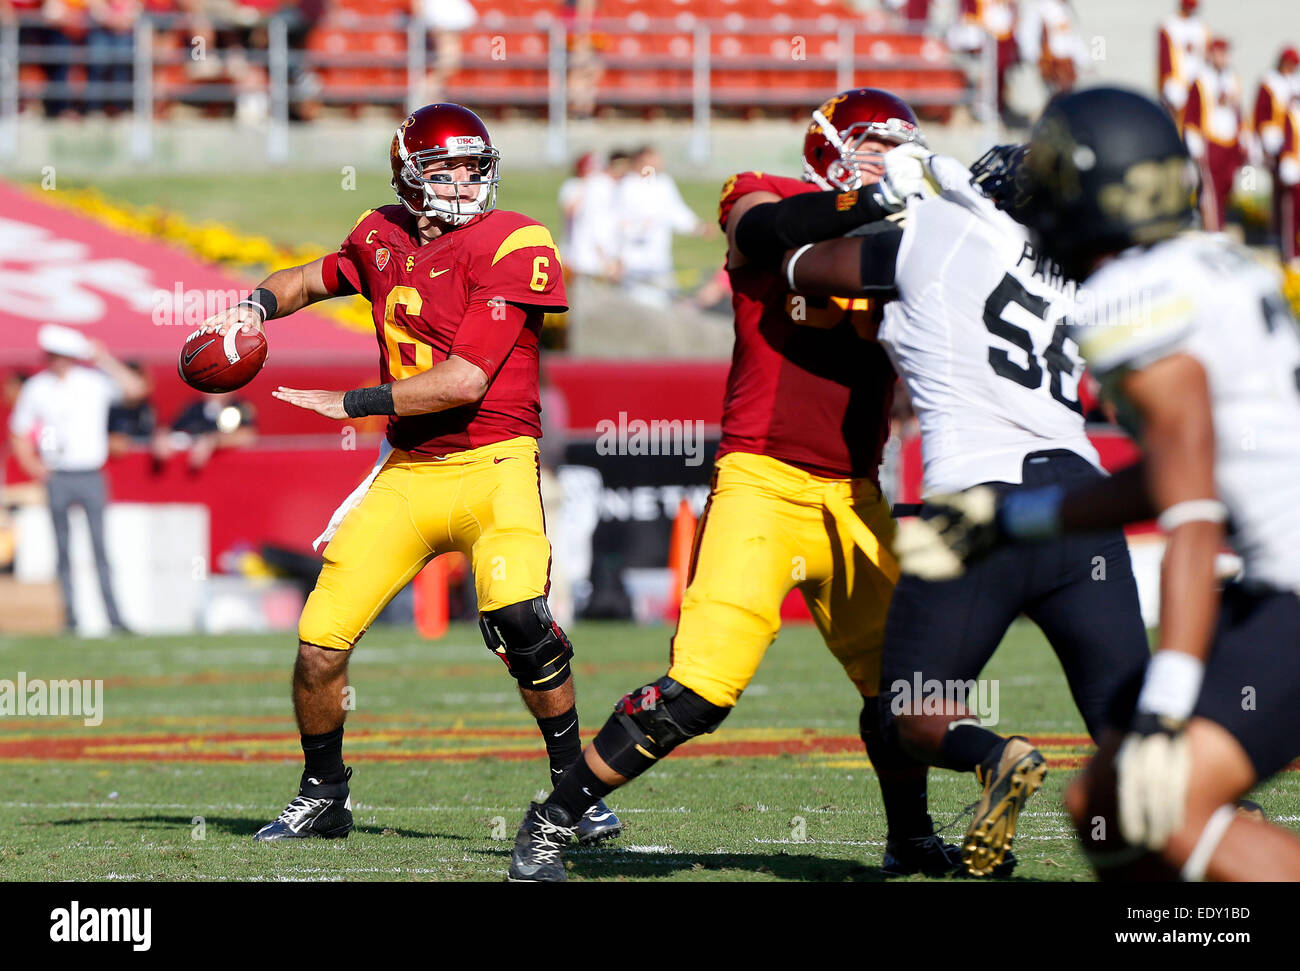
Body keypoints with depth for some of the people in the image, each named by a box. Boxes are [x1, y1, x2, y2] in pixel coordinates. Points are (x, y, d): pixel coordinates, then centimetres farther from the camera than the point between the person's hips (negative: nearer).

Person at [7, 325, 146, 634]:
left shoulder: (95, 383, 0)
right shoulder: (36, 388, 5)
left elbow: (134, 388, -13)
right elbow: (18, 434, 12)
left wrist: (105, 362, -14)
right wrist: (34, 466, -2)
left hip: (91, 477, -2)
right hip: (56, 478, 2)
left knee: (100, 547, -6)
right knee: (63, 550, 2)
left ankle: (113, 616, -7)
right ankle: (70, 616, 6)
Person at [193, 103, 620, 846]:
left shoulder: (513, 245, -10)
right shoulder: (384, 238, 8)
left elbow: (466, 380, -18)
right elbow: (316, 279, 30)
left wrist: (350, 404, -14)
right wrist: (260, 304, 7)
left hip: (493, 465, -5)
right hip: (408, 472, 5)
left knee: (517, 617, -28)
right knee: (321, 644, -2)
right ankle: (323, 796, 21)